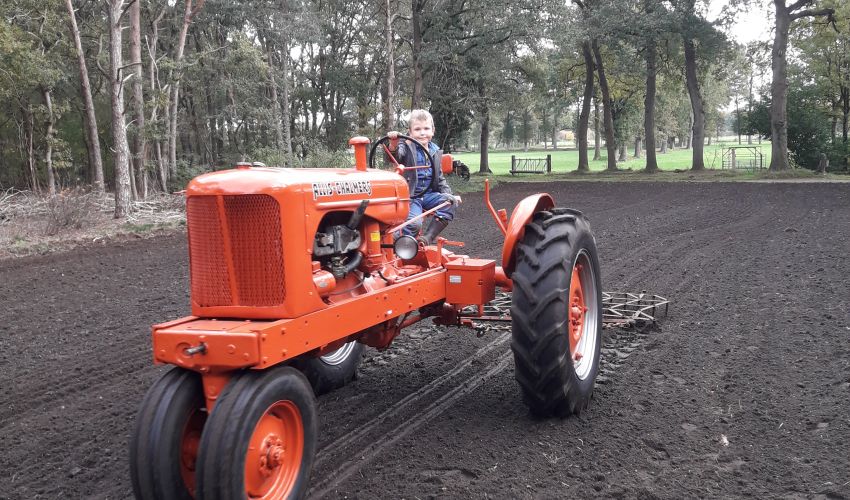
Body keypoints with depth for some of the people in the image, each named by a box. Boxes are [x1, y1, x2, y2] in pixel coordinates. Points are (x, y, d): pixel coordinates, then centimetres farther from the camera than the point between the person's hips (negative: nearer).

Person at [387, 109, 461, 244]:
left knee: (450, 203, -16)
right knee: (414, 223, -28)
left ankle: (427, 237, -11)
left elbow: (439, 178, 20)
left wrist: (449, 194, 8)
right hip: (410, 196, -6)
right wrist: (393, 145, -50)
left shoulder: (435, 152, 13)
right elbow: (396, 155, -28)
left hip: (429, 194, 6)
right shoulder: (407, 148, -4)